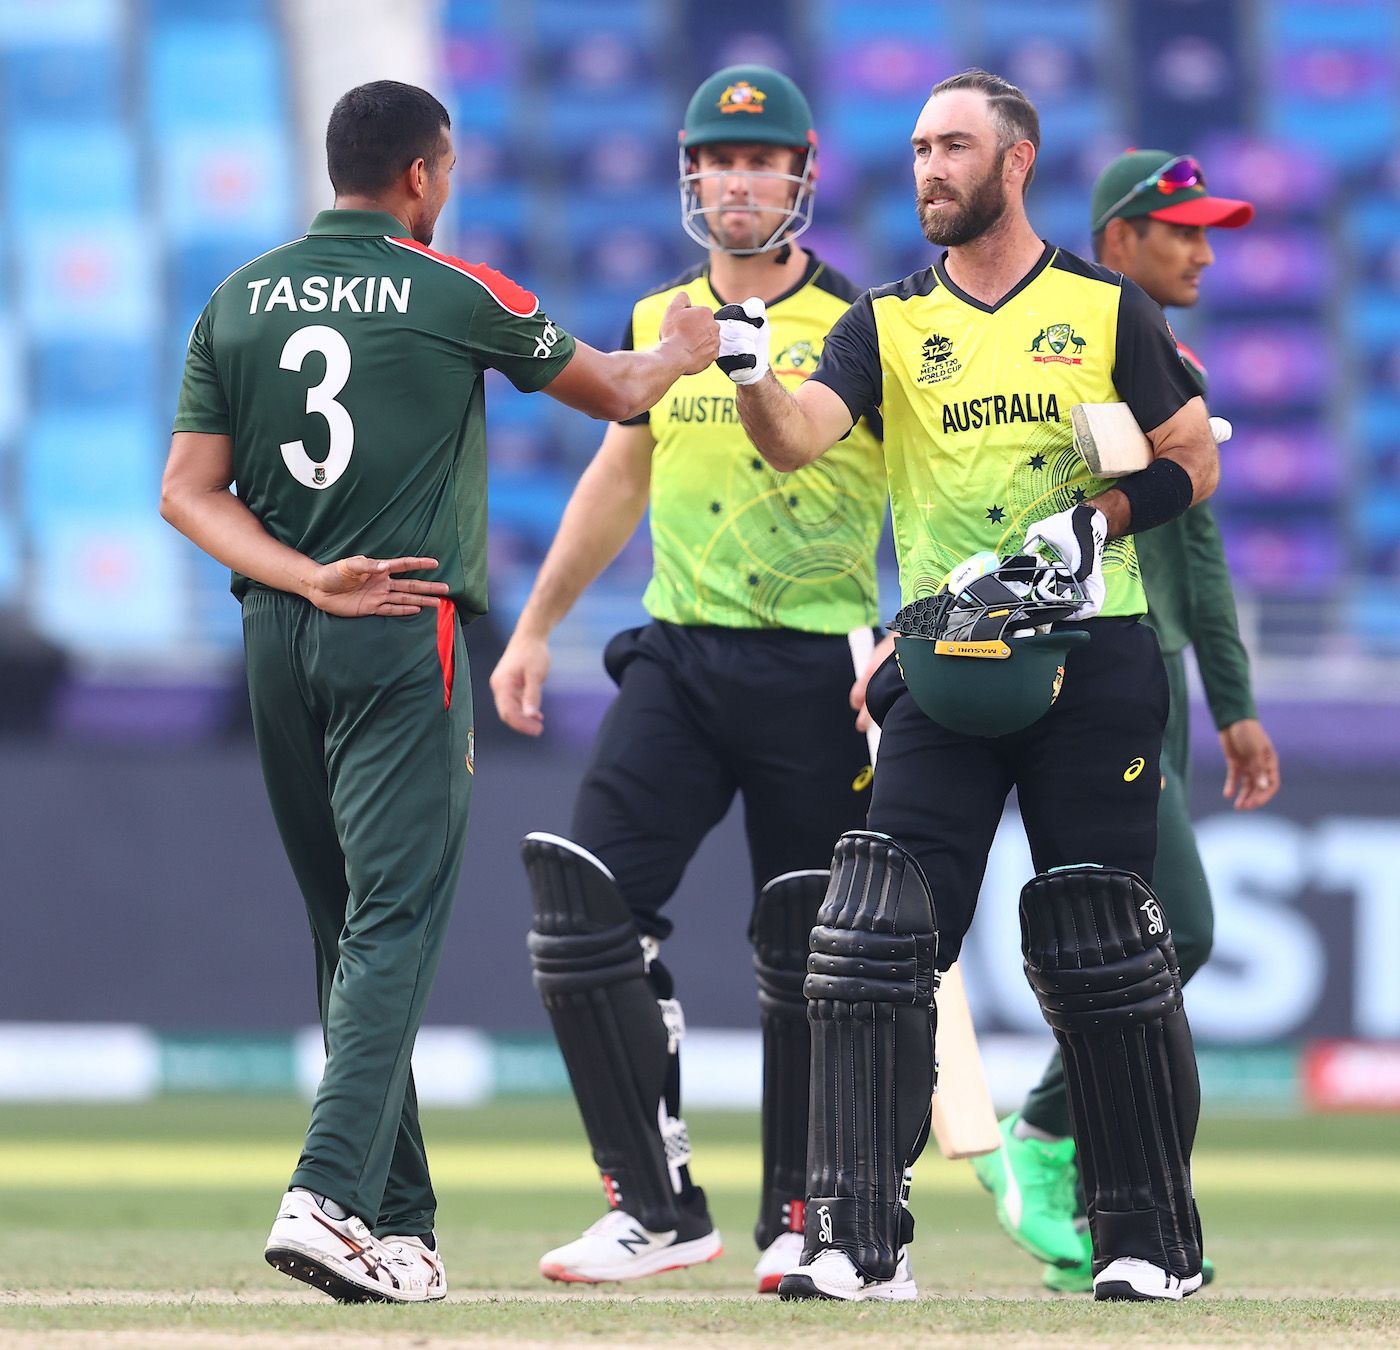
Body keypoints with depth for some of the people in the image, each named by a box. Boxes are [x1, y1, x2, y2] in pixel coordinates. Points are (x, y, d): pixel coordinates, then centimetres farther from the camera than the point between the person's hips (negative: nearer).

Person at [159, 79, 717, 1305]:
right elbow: (617, 391, 12)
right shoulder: (455, 295, -3)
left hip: (276, 642, 5)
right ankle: (330, 1197, -26)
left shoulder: (240, 303, 9)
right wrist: (683, 350, 32)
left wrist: (307, 578, -5)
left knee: (348, 932, 12)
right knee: (395, 924, -10)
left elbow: (188, 492, 2)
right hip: (405, 646, -5)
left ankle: (399, 1227, 14)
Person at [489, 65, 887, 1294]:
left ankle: (800, 1220, 14)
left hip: (819, 674, -4)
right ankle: (658, 1205, -5)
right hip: (677, 661, 4)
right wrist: (535, 628, 24)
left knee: (807, 954, 0)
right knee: (583, 912, -11)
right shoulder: (656, 323, 12)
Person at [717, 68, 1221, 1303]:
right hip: (946, 673, 2)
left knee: (1106, 964, 0)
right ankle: (855, 1237, -7)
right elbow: (799, 438, -8)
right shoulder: (888, 324, 8)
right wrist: (749, 376, -29)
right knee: (872, 944, -8)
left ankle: (1154, 1242, 11)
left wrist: (1094, 523, -10)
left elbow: (1193, 461, 7)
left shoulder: (1107, 310, 5)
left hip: (1091, 657, -2)